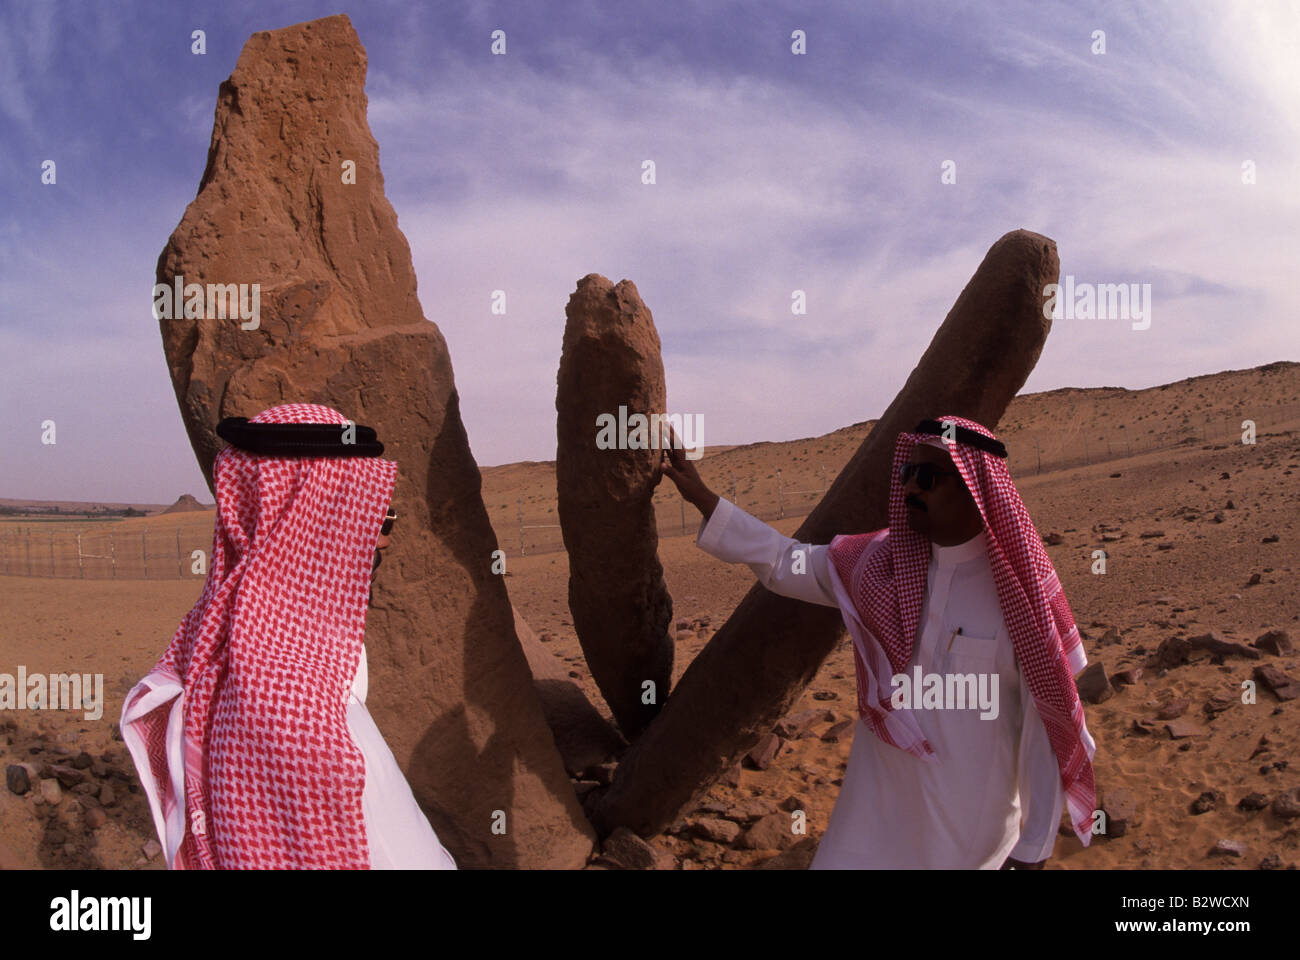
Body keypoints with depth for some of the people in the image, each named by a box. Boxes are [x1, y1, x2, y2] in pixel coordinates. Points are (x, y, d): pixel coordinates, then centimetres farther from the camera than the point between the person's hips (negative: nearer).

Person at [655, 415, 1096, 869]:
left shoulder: (1020, 588, -17)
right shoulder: (880, 562, -5)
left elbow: (1047, 729, -12)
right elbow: (783, 562, 4)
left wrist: (1034, 847, -8)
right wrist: (701, 496, -2)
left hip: (973, 821, -3)